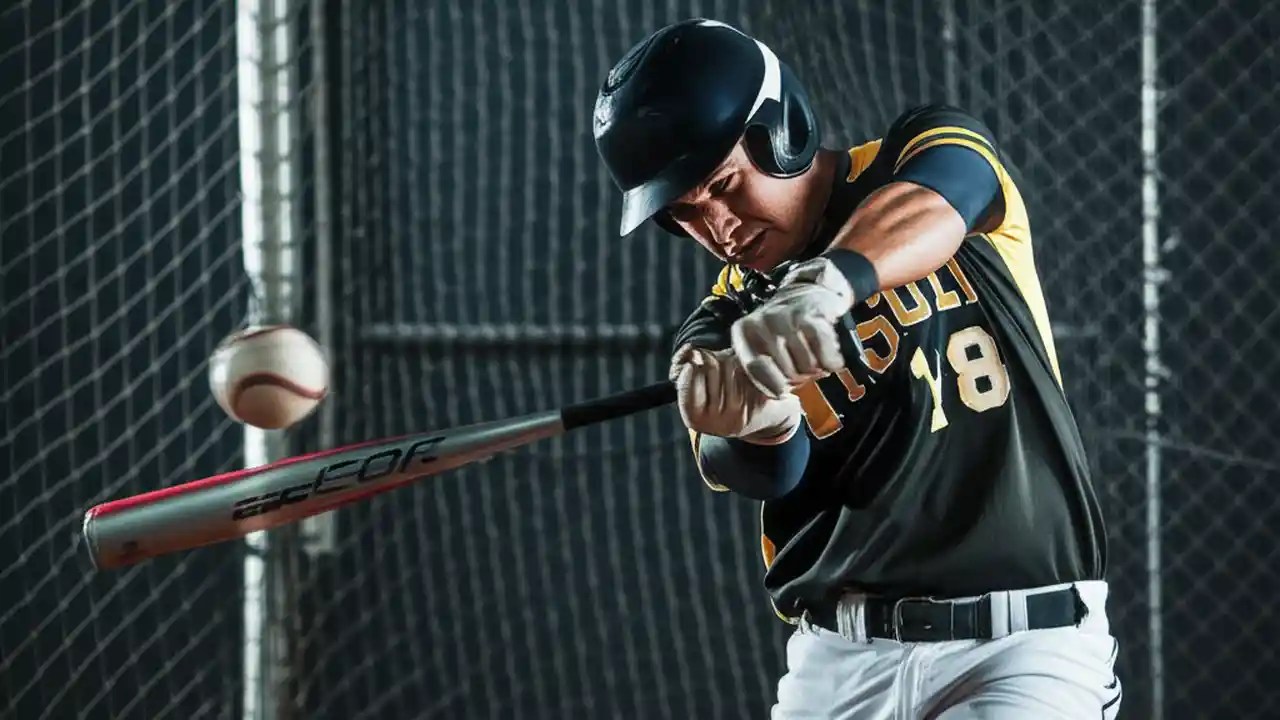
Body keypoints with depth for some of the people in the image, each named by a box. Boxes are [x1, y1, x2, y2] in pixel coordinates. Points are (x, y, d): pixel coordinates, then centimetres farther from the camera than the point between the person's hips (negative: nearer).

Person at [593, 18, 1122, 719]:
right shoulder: (721, 330, 7)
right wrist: (760, 424, -36)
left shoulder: (936, 151, 2)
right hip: (844, 658, 4)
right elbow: (769, 474, -12)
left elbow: (930, 204, -23)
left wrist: (825, 283, -43)